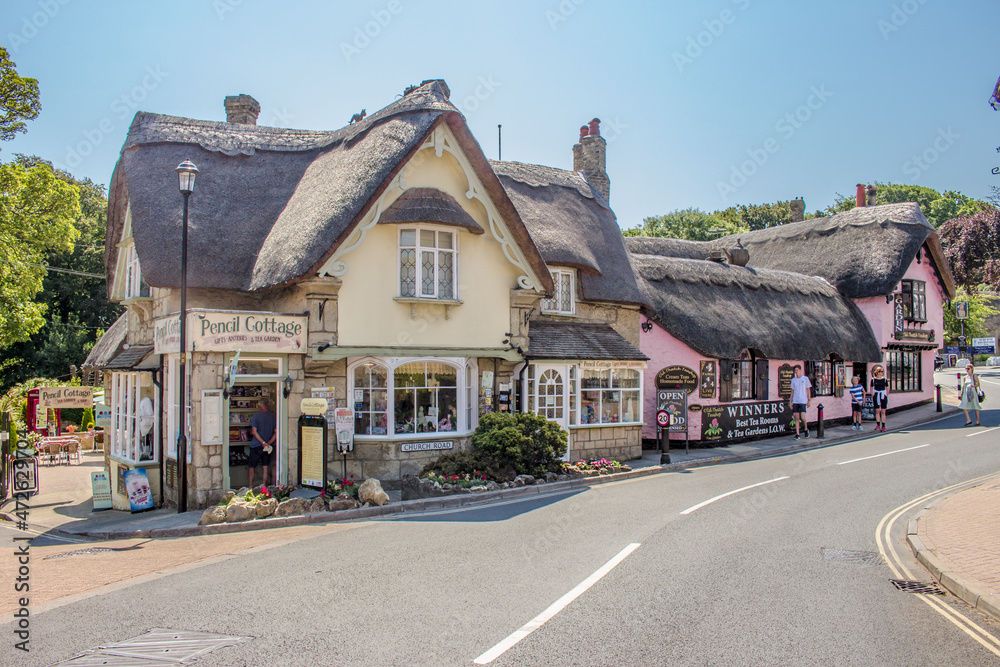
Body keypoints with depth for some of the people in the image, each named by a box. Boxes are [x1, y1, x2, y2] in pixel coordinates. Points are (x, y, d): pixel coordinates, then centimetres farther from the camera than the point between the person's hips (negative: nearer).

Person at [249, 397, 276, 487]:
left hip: (256, 446, -3)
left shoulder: (256, 415, -9)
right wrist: (268, 442, -6)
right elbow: (276, 432, -2)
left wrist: (263, 442, -15)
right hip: (268, 446, 3)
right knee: (265, 468, 9)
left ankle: (251, 486, 17)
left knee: (252, 467, 12)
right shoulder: (273, 416, 0)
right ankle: (264, 487, 11)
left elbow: (254, 432, -15)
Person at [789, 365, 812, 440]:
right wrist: (791, 401, 9)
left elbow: (808, 390, 5)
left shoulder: (805, 379, 3)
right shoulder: (793, 380, 11)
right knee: (796, 418, 0)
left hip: (803, 401, -3)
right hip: (795, 401, 3)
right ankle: (797, 434, 3)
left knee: (802, 417, -11)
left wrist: (808, 400, 0)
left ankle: (806, 429, 17)